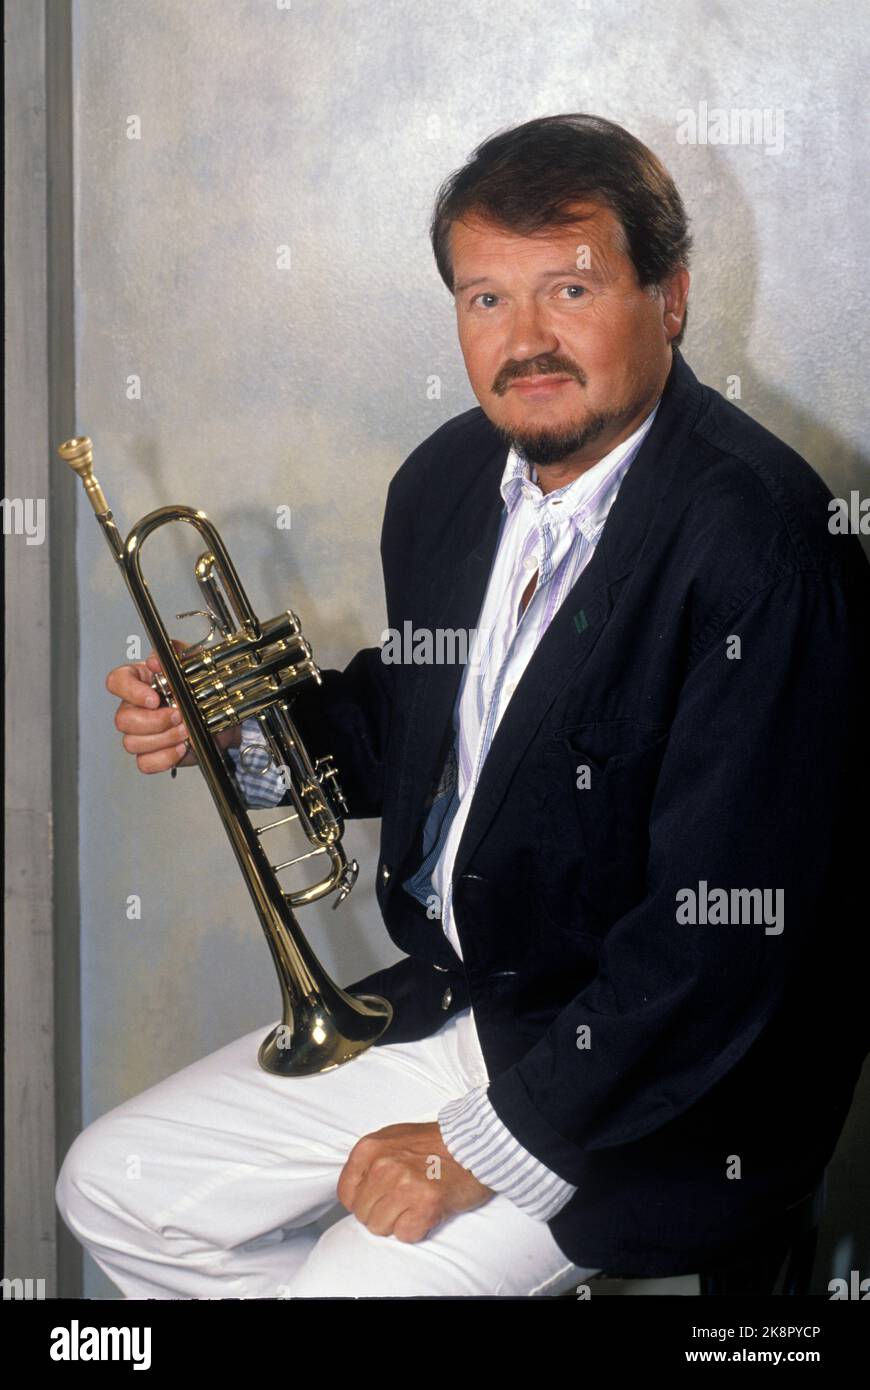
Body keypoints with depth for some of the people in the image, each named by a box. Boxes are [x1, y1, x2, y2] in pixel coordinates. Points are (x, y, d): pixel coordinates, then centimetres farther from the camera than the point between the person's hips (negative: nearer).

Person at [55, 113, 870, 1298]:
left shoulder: (758, 544, -25)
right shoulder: (449, 479, 1)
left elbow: (727, 935, -27)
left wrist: (490, 1146, -21)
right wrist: (236, 729, -1)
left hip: (654, 1086, -8)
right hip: (454, 1000, 8)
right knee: (113, 1188, 10)